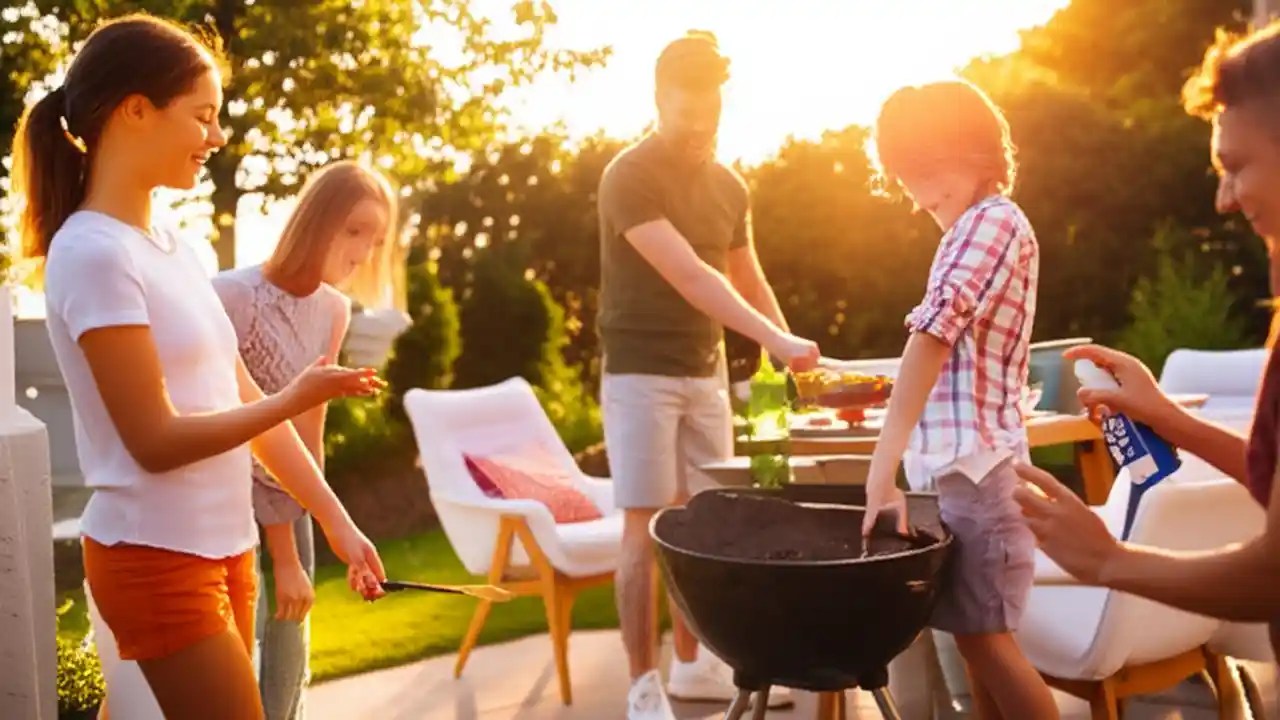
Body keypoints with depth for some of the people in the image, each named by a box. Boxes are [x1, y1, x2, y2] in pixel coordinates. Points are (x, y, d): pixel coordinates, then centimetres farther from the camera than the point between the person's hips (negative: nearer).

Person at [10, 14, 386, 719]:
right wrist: (297, 398, -10)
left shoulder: (171, 246, 9)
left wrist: (337, 522, 9)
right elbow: (155, 441, -18)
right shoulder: (94, 253, -16)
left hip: (221, 546, 8)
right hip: (156, 560, -8)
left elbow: (243, 399, 11)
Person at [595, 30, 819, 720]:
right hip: (642, 374, -6)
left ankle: (691, 664, 24)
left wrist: (792, 354, 5)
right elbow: (689, 276, -23)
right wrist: (775, 339, -29)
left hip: (707, 373, 6)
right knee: (647, 529, -4)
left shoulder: (729, 187, 9)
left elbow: (748, 280, 18)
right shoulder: (629, 178, -13)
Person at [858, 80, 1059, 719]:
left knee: (984, 636, -7)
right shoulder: (976, 227, 18)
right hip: (964, 460, 10)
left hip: (973, 462, -10)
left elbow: (934, 332, -23)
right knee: (976, 636, 13)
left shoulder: (991, 218, -13)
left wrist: (884, 464, -31)